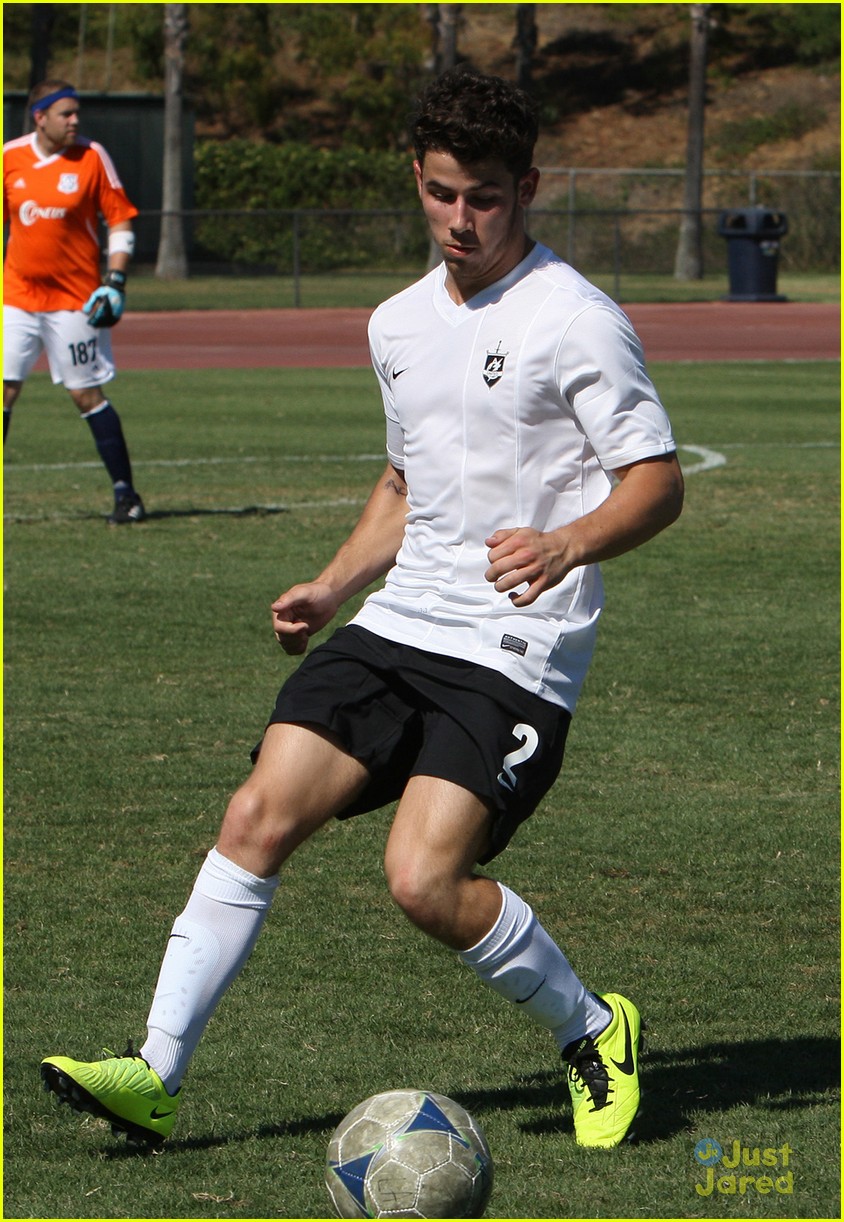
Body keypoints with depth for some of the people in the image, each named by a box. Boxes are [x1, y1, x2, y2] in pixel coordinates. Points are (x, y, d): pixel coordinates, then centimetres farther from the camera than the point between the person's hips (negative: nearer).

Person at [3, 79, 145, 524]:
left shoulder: (92, 157, -4)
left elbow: (120, 220, 0)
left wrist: (115, 282, -9)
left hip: (75, 298, -2)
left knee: (87, 395, -2)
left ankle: (126, 493, 7)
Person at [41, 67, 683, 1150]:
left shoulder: (574, 321, -8)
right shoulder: (399, 325, 14)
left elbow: (658, 483, -9)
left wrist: (568, 543, -28)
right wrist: (330, 589, 18)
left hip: (516, 652, -7)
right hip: (399, 622, 7)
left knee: (424, 879, -19)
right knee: (258, 817, -9)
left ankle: (593, 1033, 6)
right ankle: (155, 1075, -6)